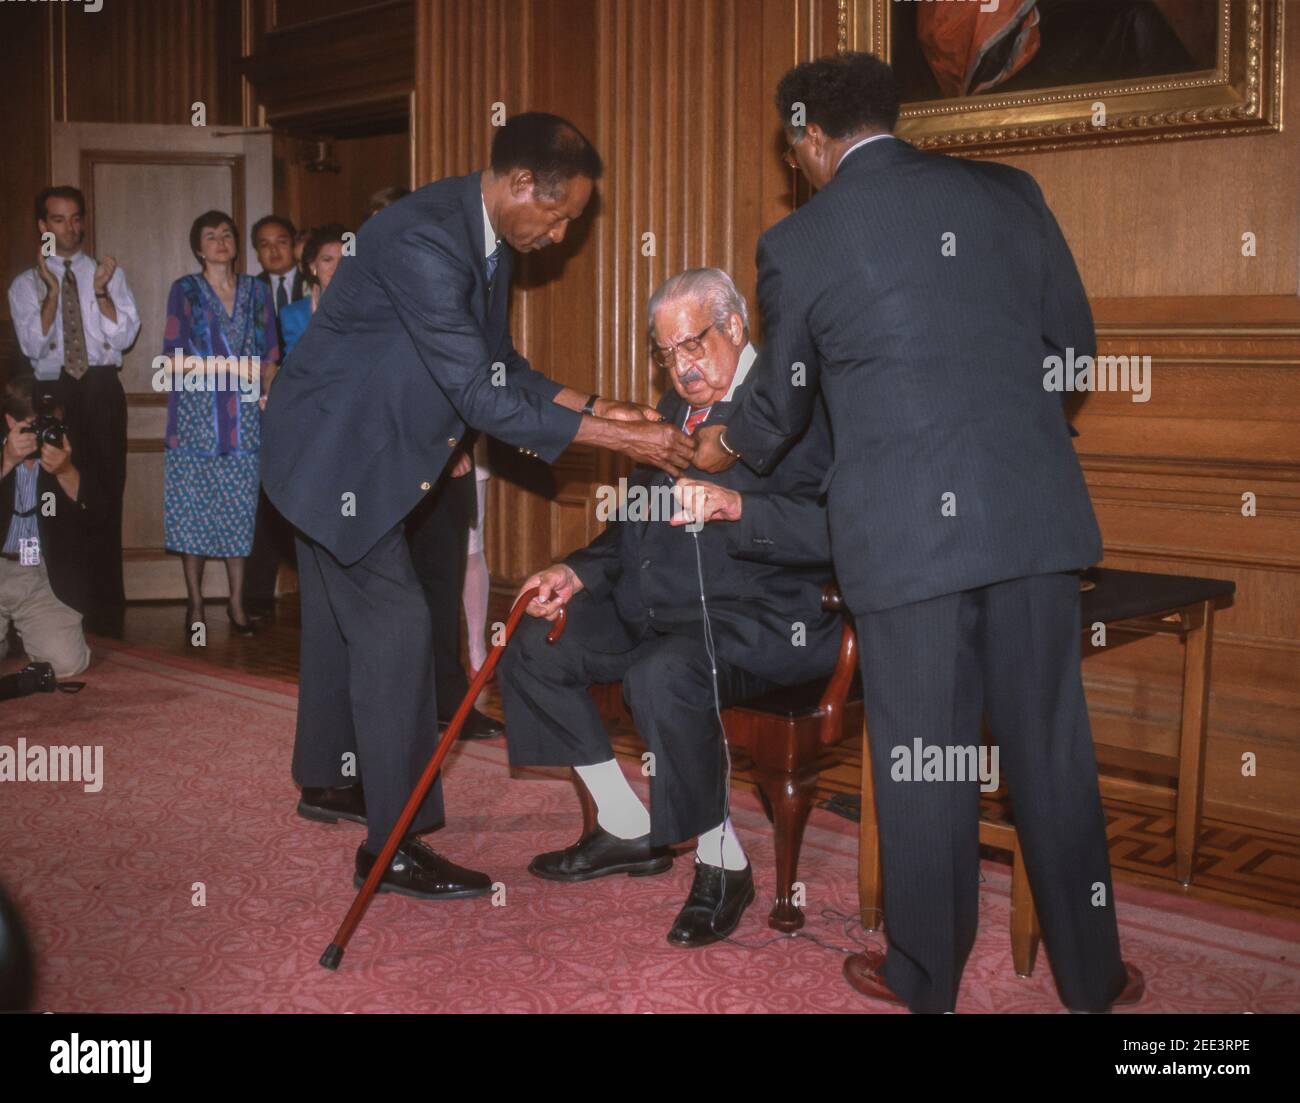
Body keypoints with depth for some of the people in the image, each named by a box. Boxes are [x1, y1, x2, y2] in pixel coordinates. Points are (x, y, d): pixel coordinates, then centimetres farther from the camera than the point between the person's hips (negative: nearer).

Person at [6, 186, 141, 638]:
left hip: (102, 391, 0)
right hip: (53, 392, 0)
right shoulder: (26, 285, 8)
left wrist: (101, 292, -14)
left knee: (107, 491, -1)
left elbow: (125, 337, 0)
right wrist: (53, 290, -12)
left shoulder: (109, 274, 10)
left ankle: (106, 607, 6)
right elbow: (34, 346, -4)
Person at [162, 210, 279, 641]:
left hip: (243, 415, 2)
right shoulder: (185, 290, 6)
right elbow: (176, 357, -2)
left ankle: (237, 603, 6)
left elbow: (269, 355, 11)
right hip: (196, 413, -2)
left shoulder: (256, 291, 14)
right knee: (193, 508, -2)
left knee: (240, 508, 1)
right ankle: (195, 603, 6)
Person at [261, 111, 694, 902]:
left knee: (343, 615, 20)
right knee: (396, 625, -10)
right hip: (334, 449, -10)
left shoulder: (488, 237, 1)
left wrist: (593, 406, -3)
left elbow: (500, 364, 10)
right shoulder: (423, 241, -30)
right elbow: (481, 397, -31)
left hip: (353, 448, 10)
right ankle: (393, 844, -1)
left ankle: (326, 779, 38)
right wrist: (618, 439, -30)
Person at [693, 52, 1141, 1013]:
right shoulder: (1006, 193, 7)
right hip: (1033, 511, 3)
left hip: (904, 529, -2)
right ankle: (1092, 975, 25)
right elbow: (1073, 342, 13)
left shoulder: (798, 243, 1)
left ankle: (926, 978, 25)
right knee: (1052, 747, 12)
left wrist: (731, 448, 35)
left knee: (922, 758, 9)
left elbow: (784, 400, 13)